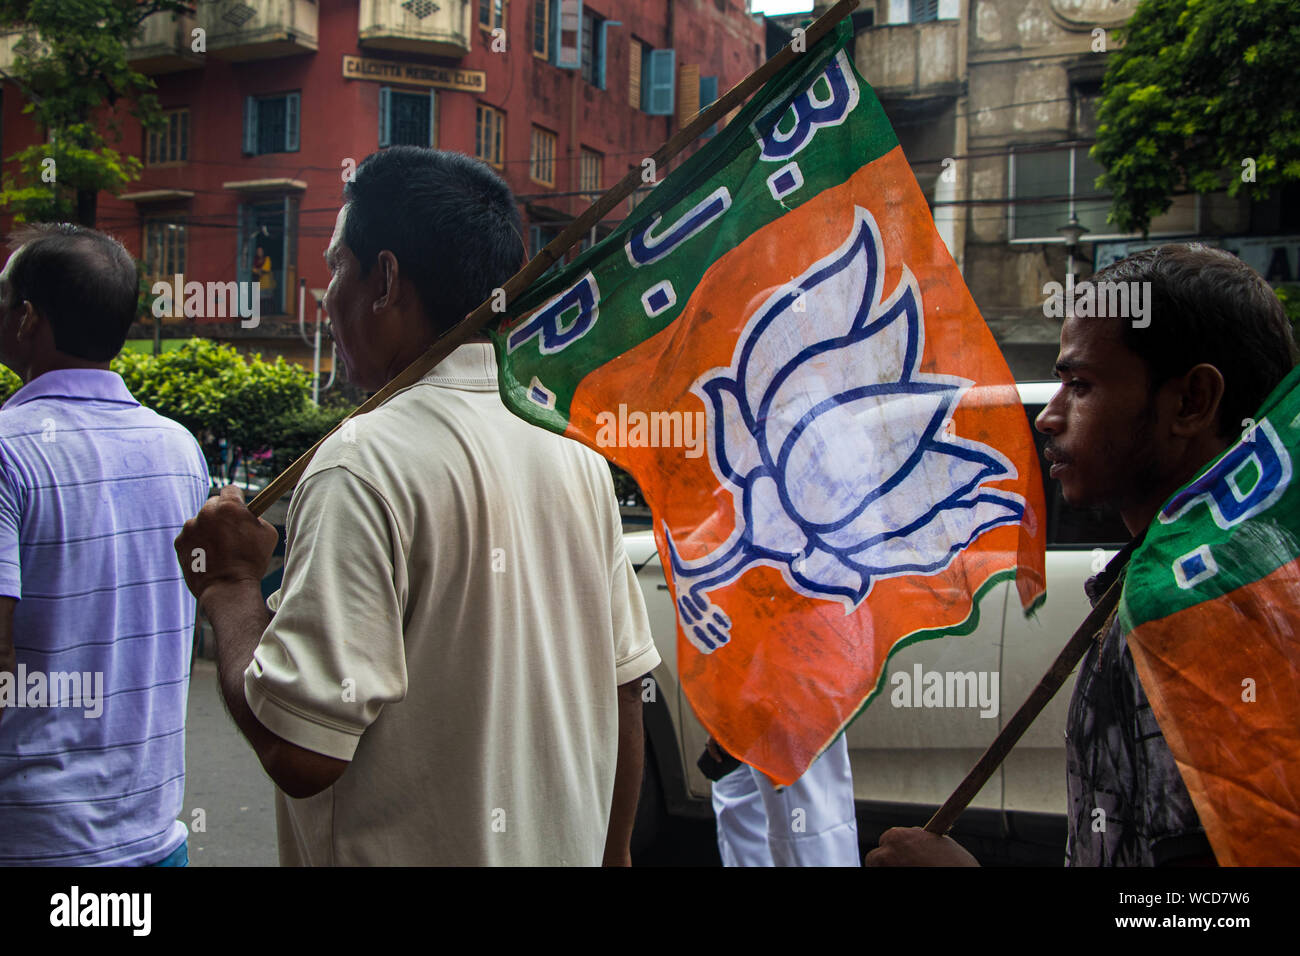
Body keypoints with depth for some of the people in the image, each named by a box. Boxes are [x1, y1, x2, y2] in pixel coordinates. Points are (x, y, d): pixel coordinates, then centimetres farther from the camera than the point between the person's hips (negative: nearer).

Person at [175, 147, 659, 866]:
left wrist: (232, 588, -11)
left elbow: (301, 751, -26)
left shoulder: (364, 465, -22)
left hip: (410, 851, -6)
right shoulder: (580, 461, -1)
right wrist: (609, 853, 18)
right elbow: (622, 693, 5)